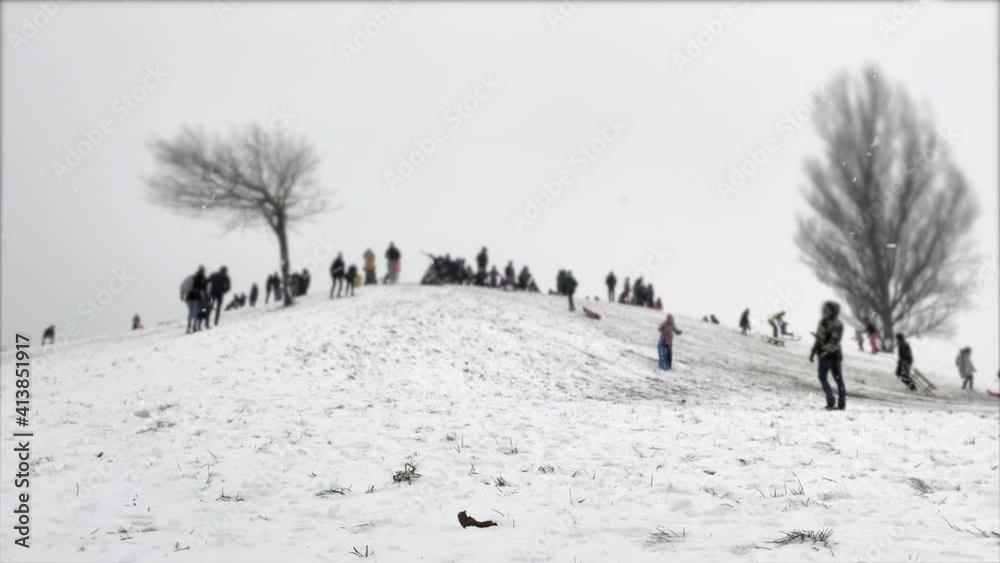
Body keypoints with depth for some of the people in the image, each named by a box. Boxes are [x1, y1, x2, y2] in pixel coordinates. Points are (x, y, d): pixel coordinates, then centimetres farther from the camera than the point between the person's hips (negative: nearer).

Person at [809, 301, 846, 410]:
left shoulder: (824, 323, -13)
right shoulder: (839, 324, 8)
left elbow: (820, 339, -14)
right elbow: (837, 340, 15)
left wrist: (813, 353, -7)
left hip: (825, 353, -6)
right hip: (837, 354, 6)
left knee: (823, 378, 2)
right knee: (838, 379, 10)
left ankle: (830, 400, -12)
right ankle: (842, 403, 9)